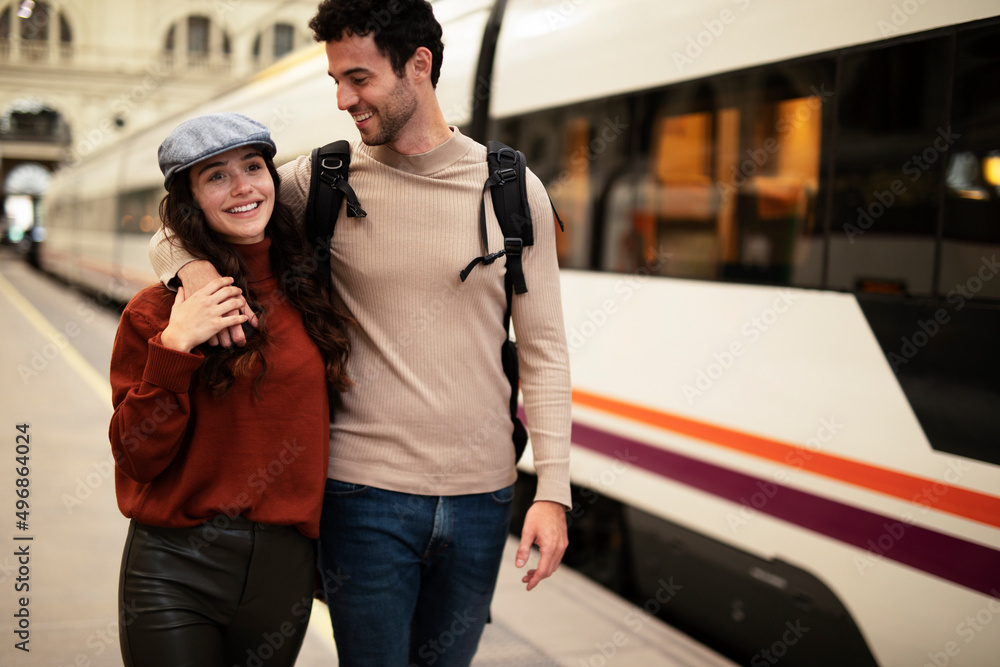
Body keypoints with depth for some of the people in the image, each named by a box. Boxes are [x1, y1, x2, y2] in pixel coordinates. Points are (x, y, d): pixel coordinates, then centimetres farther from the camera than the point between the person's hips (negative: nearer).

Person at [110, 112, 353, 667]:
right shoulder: (156, 311, -5)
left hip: (285, 564, 3)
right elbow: (137, 456, -8)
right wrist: (172, 348, -18)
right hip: (175, 570, -3)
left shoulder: (311, 296, 4)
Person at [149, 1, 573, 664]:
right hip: (365, 490, -1)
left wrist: (552, 490, -4)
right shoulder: (323, 181, -1)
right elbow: (173, 231, 6)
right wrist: (193, 265, -18)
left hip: (480, 493, 2)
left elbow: (544, 349, 3)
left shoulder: (513, 192, 0)